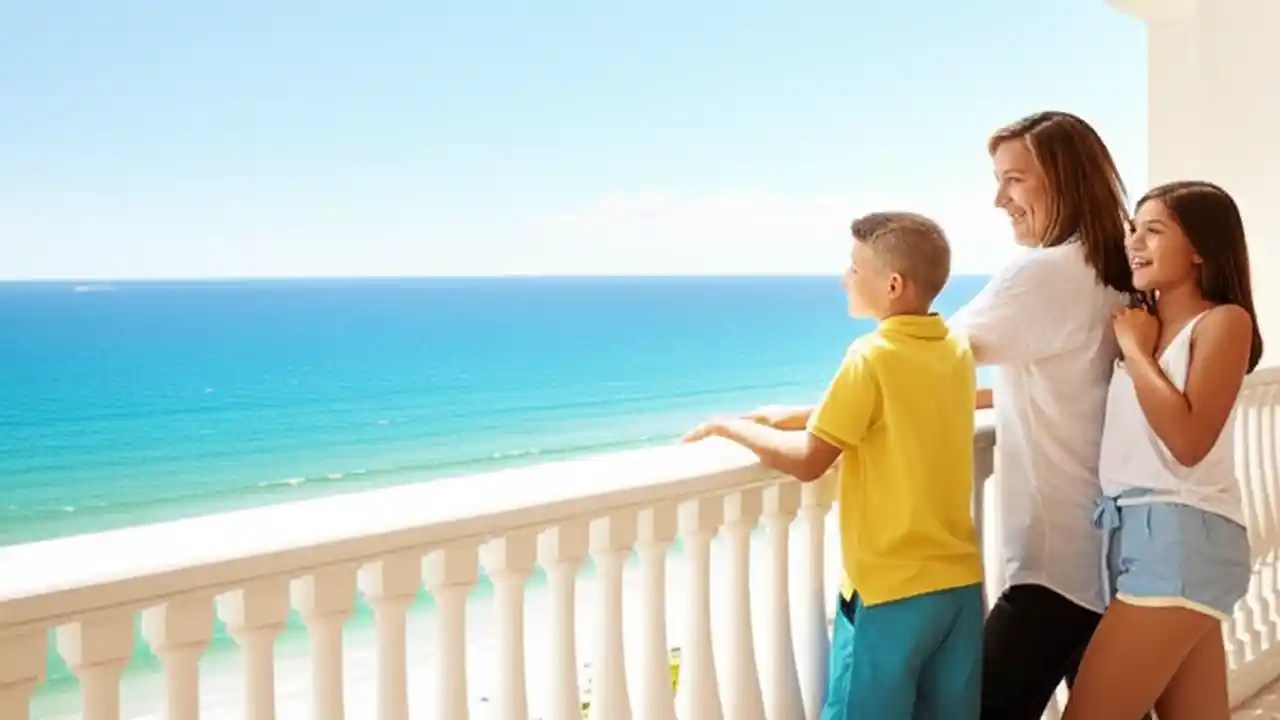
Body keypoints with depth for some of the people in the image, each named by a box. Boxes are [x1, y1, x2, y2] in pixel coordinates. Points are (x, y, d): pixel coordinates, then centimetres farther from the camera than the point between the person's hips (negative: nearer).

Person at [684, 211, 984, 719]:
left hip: (891, 588, -7)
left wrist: (730, 427, 0)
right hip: (959, 580, 7)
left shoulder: (874, 356, -15)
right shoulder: (956, 352, 6)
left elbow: (807, 461, -13)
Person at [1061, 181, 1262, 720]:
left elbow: (1189, 441, -16)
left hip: (1181, 535, -7)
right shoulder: (1141, 325, 17)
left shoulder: (1224, 320, -4)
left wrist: (1135, 351, -8)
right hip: (1131, 532, 8)